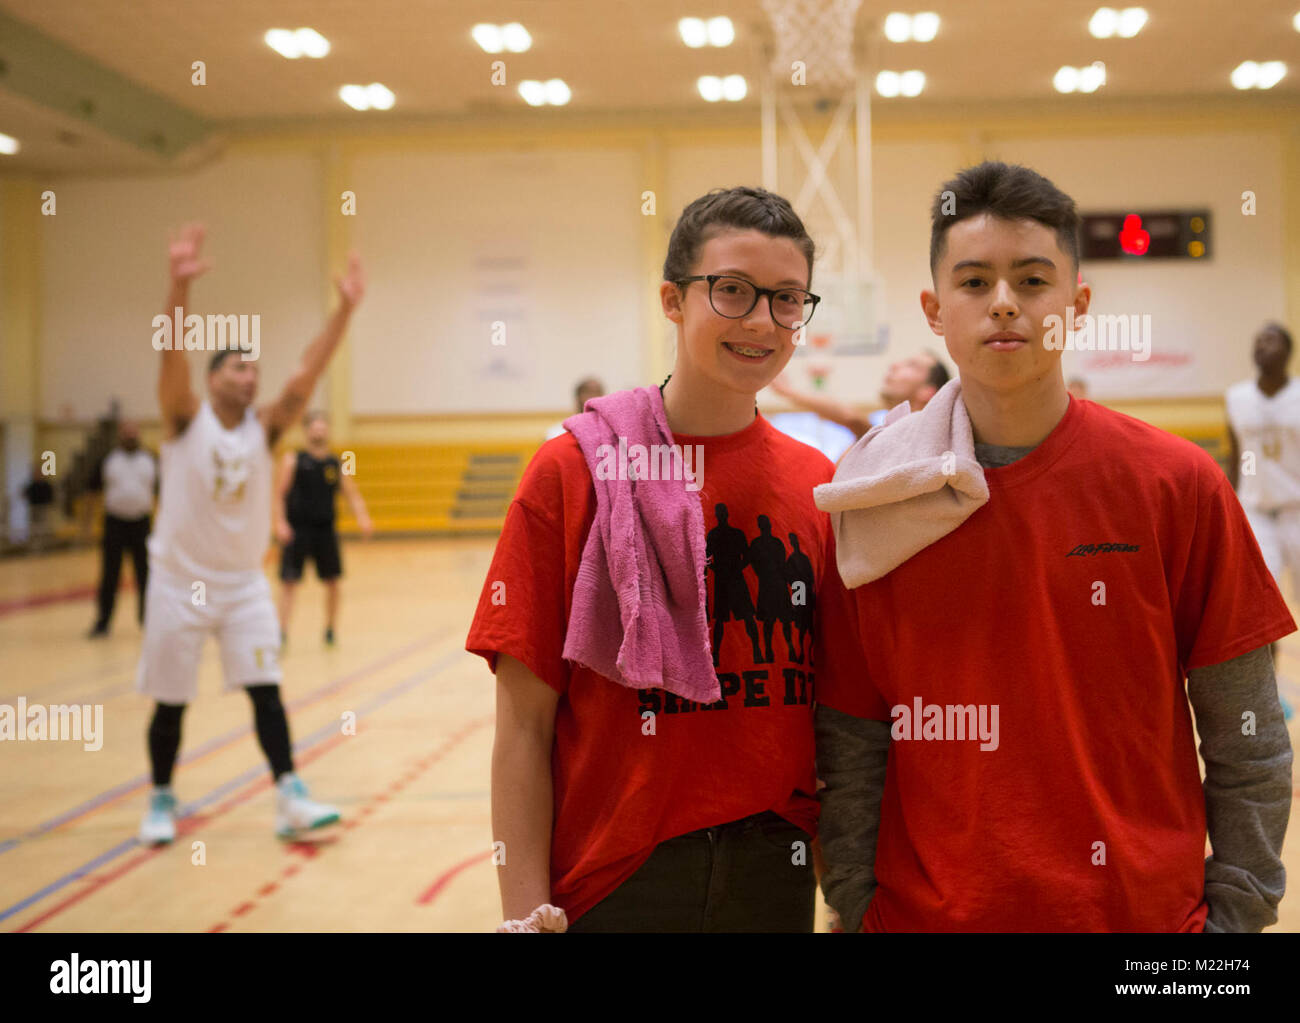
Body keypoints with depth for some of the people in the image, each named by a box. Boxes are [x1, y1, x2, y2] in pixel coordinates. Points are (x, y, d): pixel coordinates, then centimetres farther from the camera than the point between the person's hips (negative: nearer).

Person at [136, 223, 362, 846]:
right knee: (171, 701, 6)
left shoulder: (264, 427, -2)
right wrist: (180, 286, -42)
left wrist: (344, 310, -24)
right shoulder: (185, 418, -9)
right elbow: (173, 354, -26)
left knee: (265, 689, -4)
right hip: (179, 582, -2)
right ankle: (161, 801, 24)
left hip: (244, 582, 2)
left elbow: (307, 374, -13)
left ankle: (290, 799, -2)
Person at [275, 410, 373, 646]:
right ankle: (282, 632, -5)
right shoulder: (293, 460, -1)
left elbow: (353, 495, 4)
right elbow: (279, 494, -5)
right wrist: (280, 522, -18)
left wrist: (362, 518, -14)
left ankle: (330, 629, 25)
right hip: (297, 530, -3)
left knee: (332, 582, 8)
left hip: (325, 530, 3)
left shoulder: (337, 464, 6)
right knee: (288, 581, -8)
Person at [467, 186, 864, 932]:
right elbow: (524, 725, -8)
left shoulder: (819, 483, 2)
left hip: (776, 875, 3)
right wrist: (526, 911, -12)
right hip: (610, 885, -3)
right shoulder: (572, 472, -8)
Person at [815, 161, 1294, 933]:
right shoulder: (880, 495, -3)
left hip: (1145, 911, 0)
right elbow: (851, 743, 0)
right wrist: (855, 905, -4)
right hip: (923, 912, 1)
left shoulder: (1180, 485, -6)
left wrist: (1236, 912, -4)